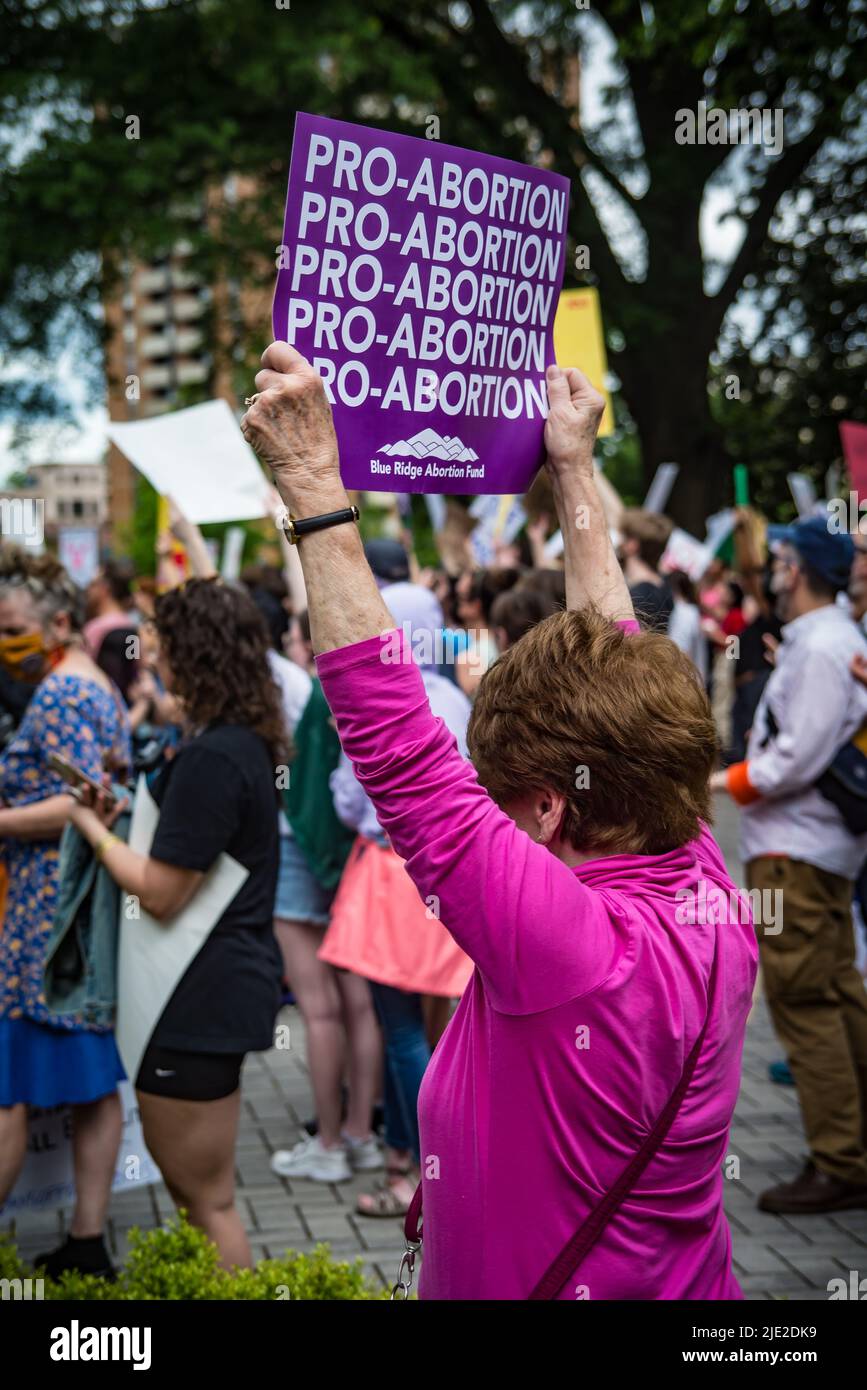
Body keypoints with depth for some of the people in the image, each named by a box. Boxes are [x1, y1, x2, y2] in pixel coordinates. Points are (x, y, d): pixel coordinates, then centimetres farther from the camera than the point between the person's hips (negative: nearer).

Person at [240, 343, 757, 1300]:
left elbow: (397, 747, -32)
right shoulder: (703, 891, -11)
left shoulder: (573, 941, -32)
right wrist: (575, 471, 9)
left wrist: (314, 486, -29)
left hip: (537, 1284, -7)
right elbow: (622, 664, 1)